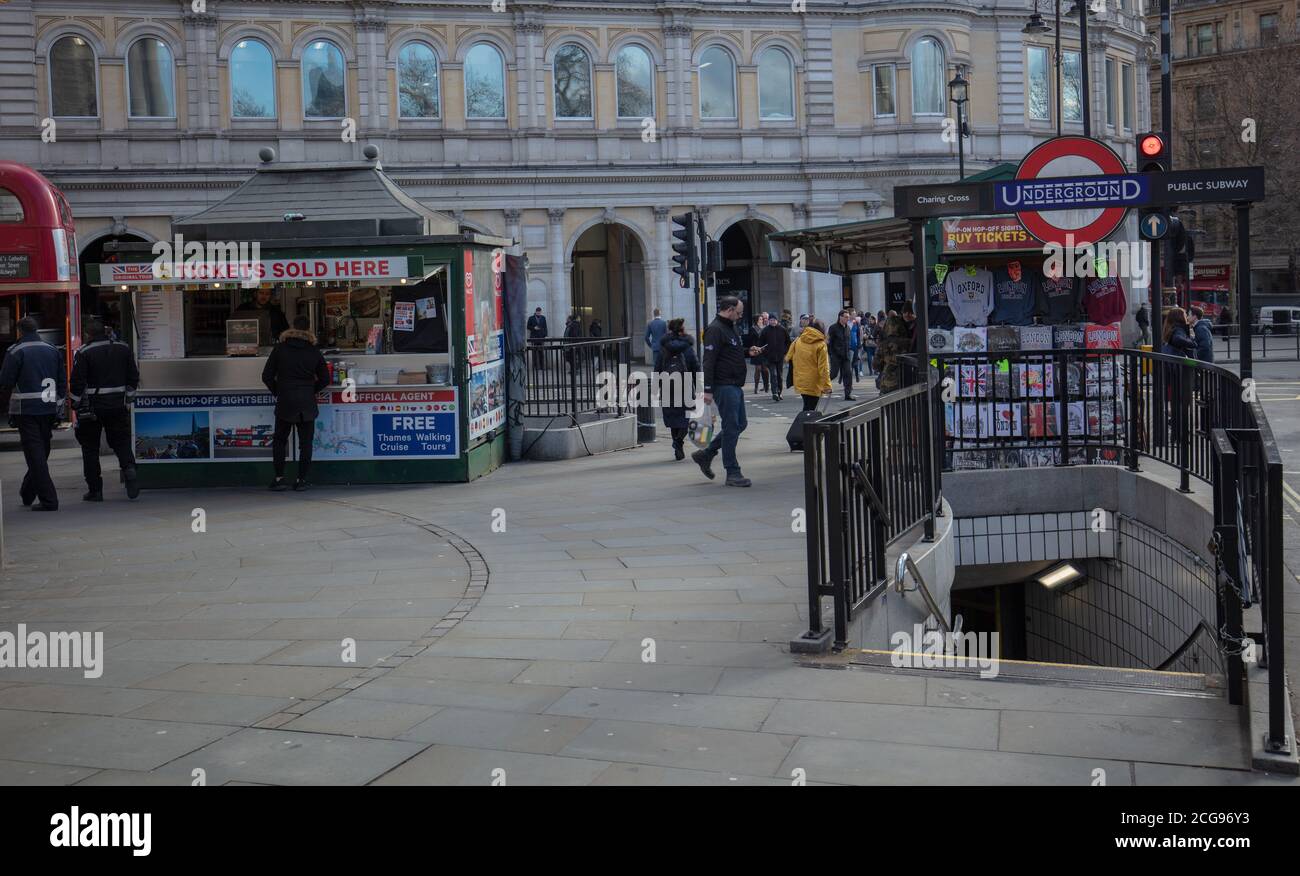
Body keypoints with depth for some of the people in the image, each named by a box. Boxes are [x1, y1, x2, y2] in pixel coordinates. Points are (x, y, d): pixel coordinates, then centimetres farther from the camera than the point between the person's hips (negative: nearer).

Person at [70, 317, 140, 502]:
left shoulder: (84, 353, -7)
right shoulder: (123, 349, 5)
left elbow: (77, 383, -9)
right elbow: (134, 377, 9)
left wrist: (77, 404, 1)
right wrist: (127, 399, 17)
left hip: (91, 408, -3)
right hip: (118, 406, 3)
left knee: (90, 448, 7)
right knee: (121, 442, 11)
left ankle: (95, 490, 8)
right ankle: (129, 469, -18)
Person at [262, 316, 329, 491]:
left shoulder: (280, 349, 0)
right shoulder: (314, 351, 2)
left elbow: (267, 376, 0)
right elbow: (325, 379, 6)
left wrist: (277, 391, 13)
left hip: (285, 402, 0)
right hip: (307, 404, 1)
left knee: (279, 440, 12)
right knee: (305, 442, 6)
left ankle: (279, 478, 7)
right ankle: (301, 480, 4)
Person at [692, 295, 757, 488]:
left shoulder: (731, 328, 18)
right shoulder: (715, 329, -13)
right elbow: (709, 361, -19)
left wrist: (747, 352, 13)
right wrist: (707, 390, -24)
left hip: (735, 386, 10)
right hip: (724, 386, -10)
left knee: (739, 424, 14)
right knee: (731, 427, -6)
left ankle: (705, 455, 22)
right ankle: (732, 473, 0)